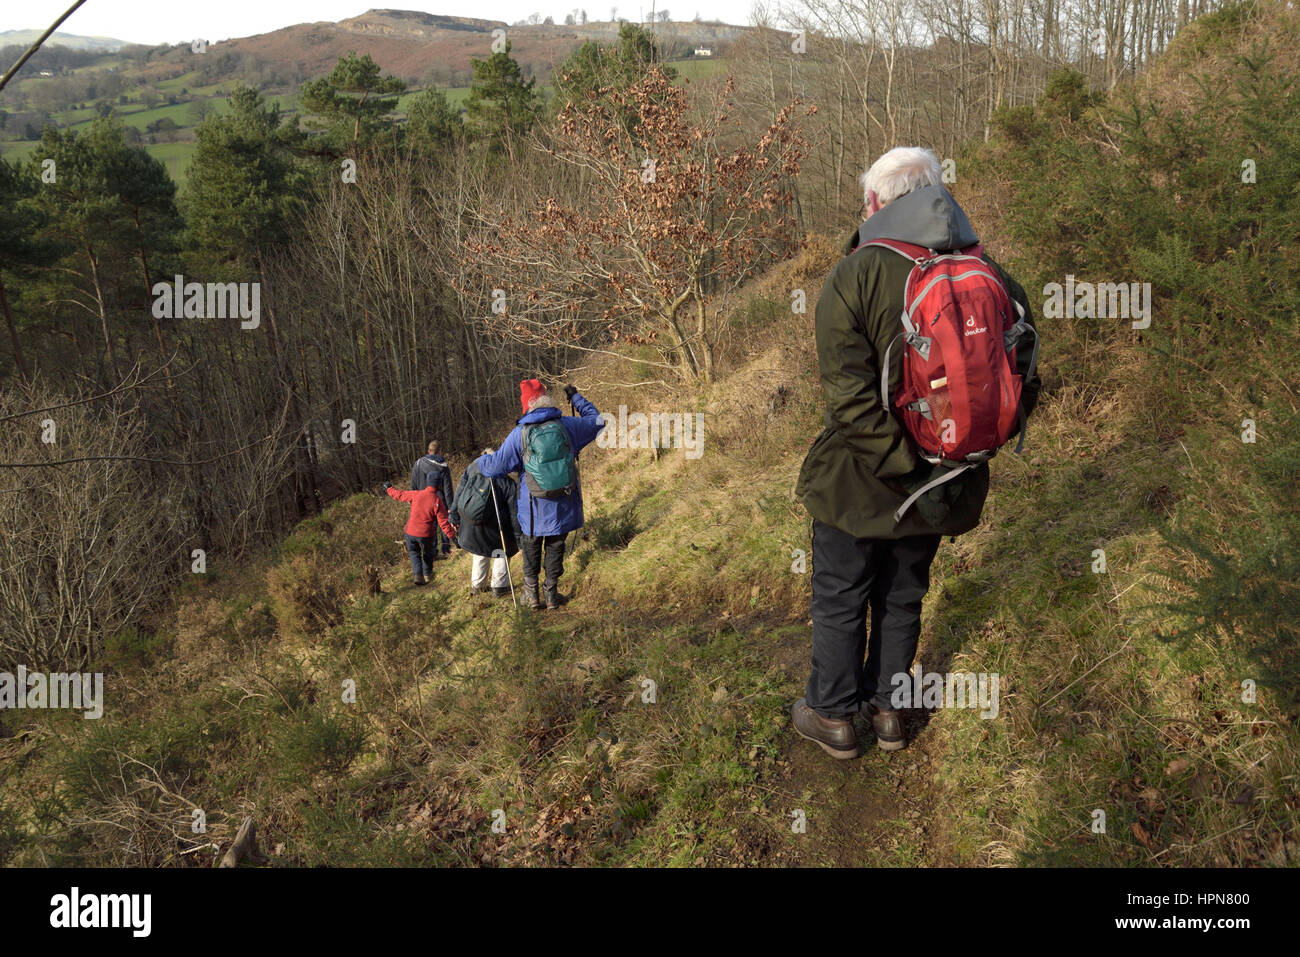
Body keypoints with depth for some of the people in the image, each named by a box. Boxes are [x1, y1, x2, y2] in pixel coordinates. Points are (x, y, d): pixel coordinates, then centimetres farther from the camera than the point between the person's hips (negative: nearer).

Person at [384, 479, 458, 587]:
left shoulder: (416, 494, -10)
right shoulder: (437, 502, -15)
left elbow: (399, 495, 5)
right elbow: (443, 521, -14)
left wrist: (389, 488, 24)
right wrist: (452, 535, -6)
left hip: (411, 532, 1)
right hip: (426, 534, -1)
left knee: (414, 552, 21)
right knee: (427, 553, 25)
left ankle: (418, 574, 7)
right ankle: (427, 574, 39)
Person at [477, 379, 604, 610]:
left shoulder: (520, 434, -11)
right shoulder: (567, 425, -5)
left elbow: (495, 466, -4)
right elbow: (596, 421, 14)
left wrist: (481, 461, 19)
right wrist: (576, 398, 22)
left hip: (535, 506, -1)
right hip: (563, 504, 1)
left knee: (531, 547, 17)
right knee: (555, 546, 15)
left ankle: (531, 594, 23)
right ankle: (552, 594, 21)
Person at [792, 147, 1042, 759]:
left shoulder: (854, 276, -17)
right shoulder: (991, 276, -3)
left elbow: (849, 394, -27)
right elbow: (1022, 382, 0)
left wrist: (909, 469, -22)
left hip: (858, 480, -4)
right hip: (945, 484, 5)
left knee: (839, 600, 15)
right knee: (902, 597, 23)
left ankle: (832, 715, 31)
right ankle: (888, 708, 38)